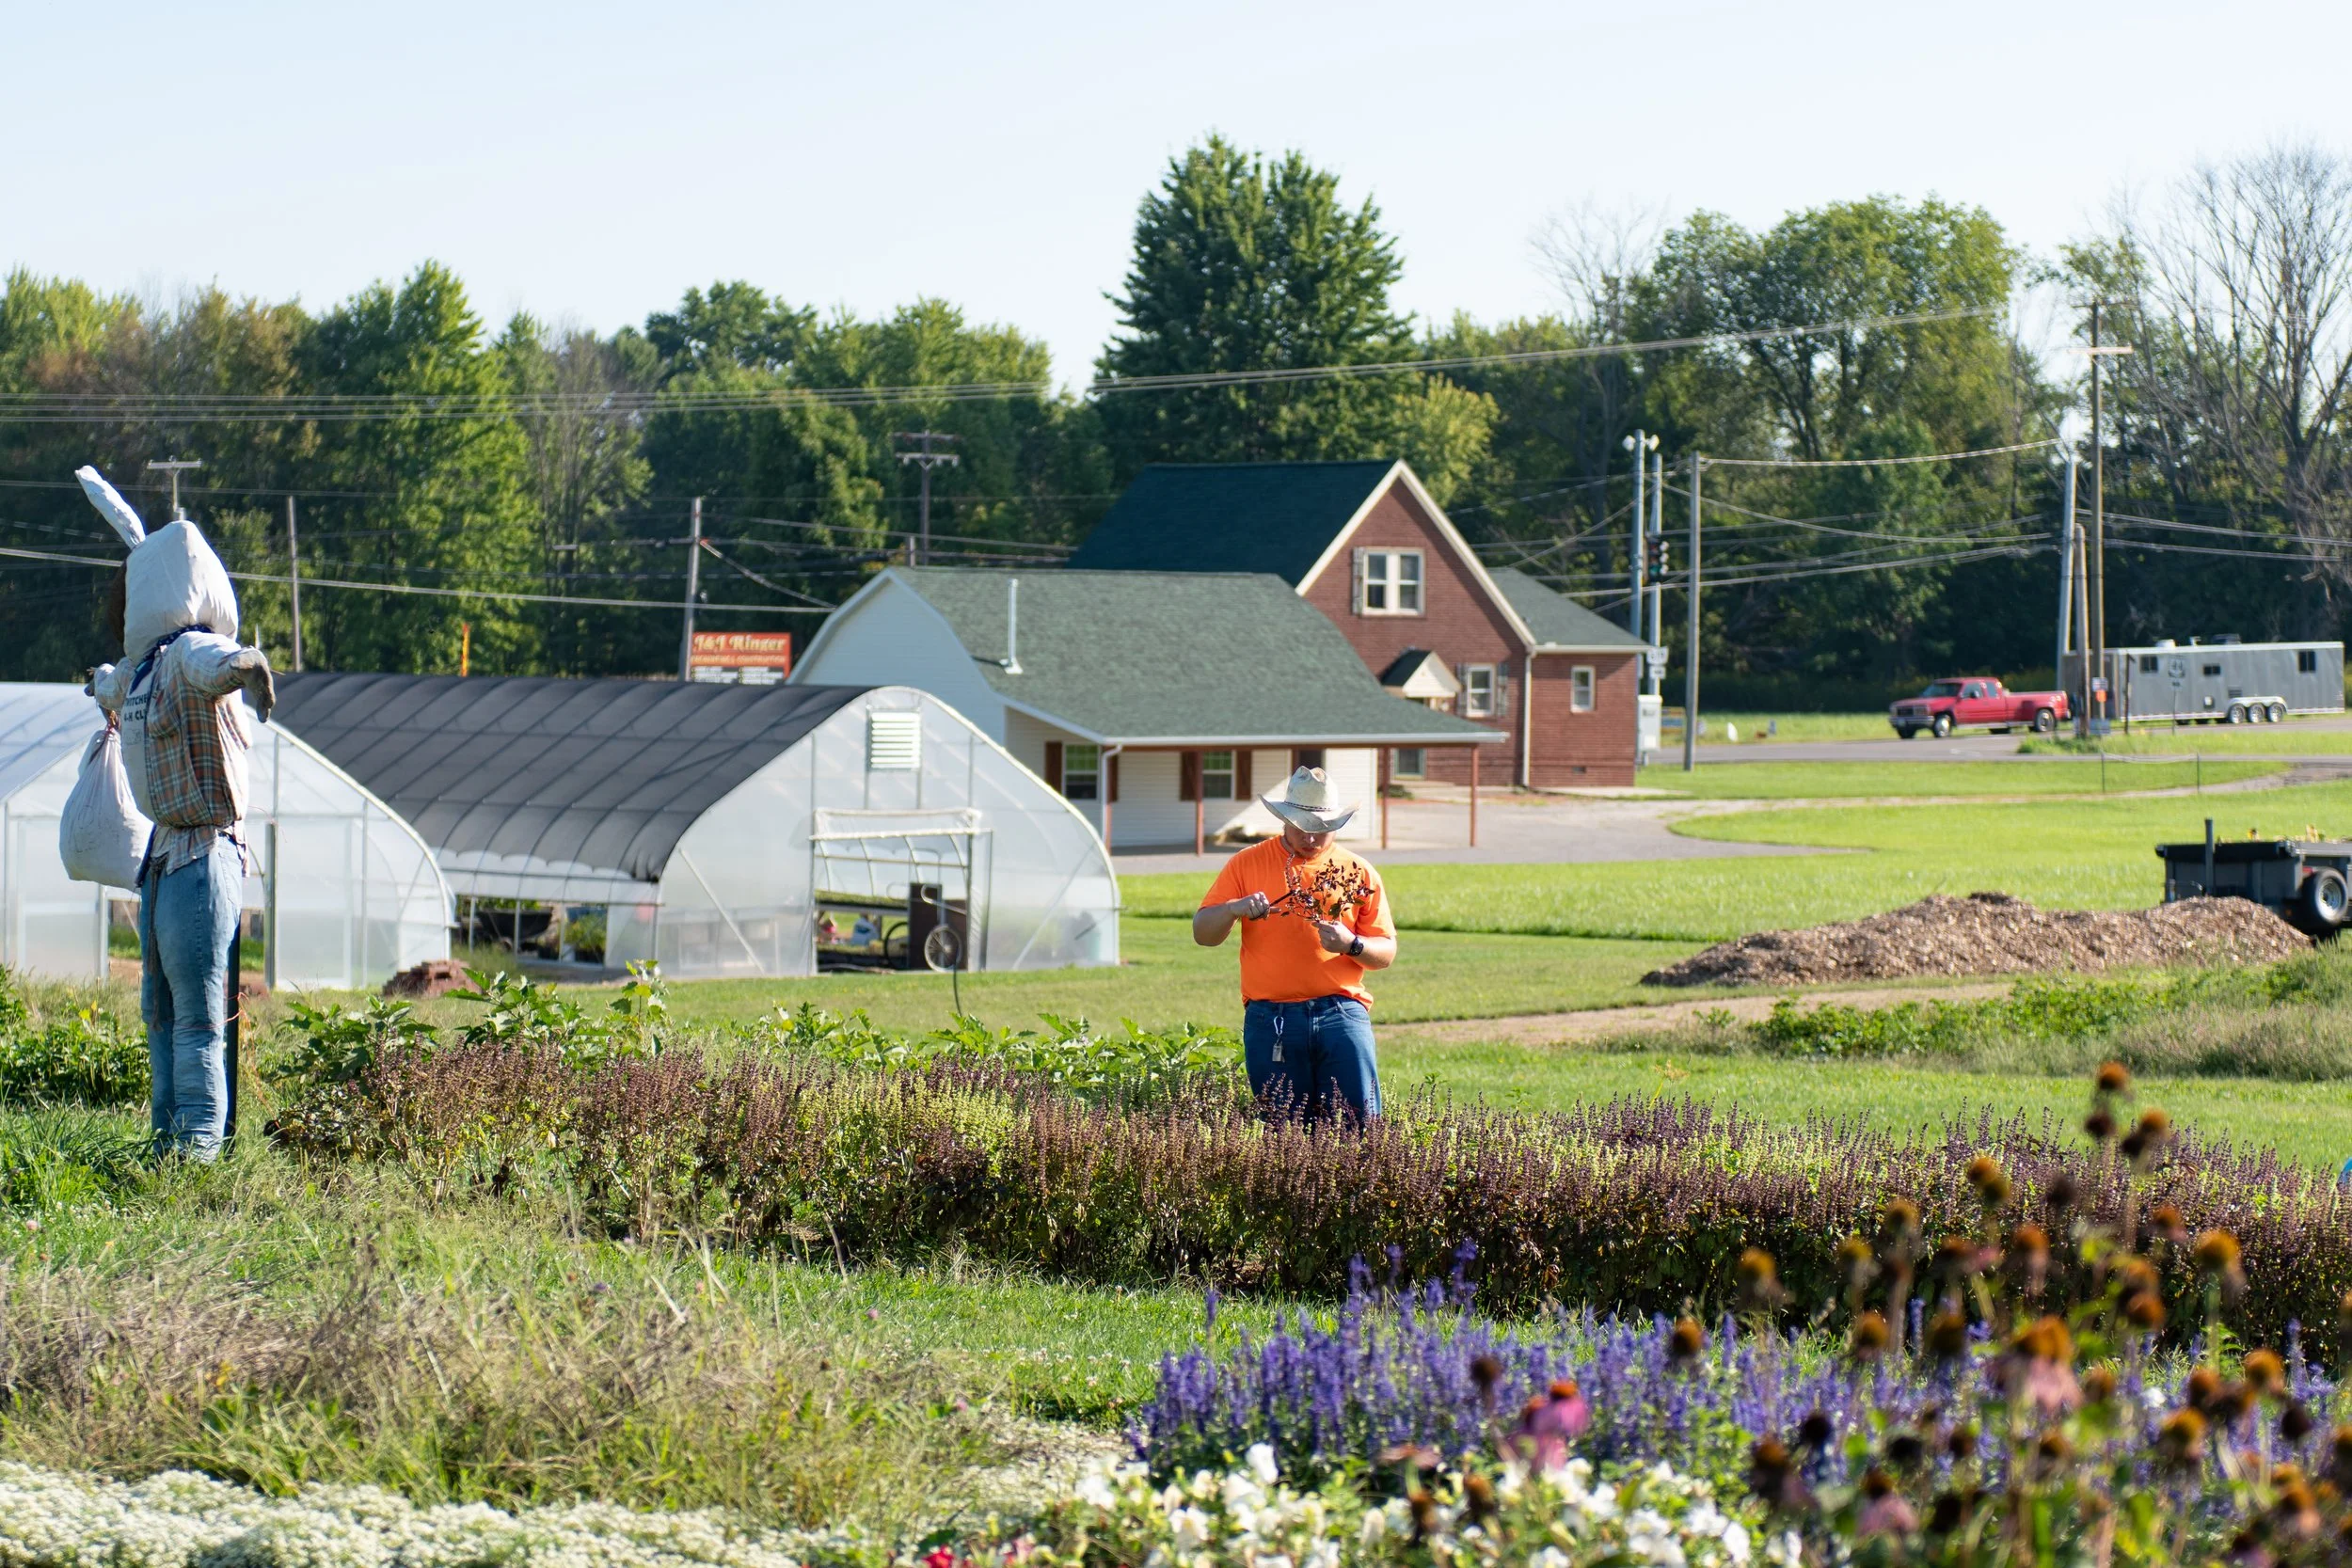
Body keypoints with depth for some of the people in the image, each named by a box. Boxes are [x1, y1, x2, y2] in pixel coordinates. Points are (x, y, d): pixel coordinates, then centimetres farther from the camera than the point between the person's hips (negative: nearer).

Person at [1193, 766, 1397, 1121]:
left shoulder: (1358, 873, 13)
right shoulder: (1247, 864, 11)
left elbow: (1386, 952, 12)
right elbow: (1202, 932, 8)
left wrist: (1352, 945, -10)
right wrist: (1234, 909, -13)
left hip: (1341, 1013, 0)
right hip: (1270, 1020, 0)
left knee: (1359, 1122, -9)